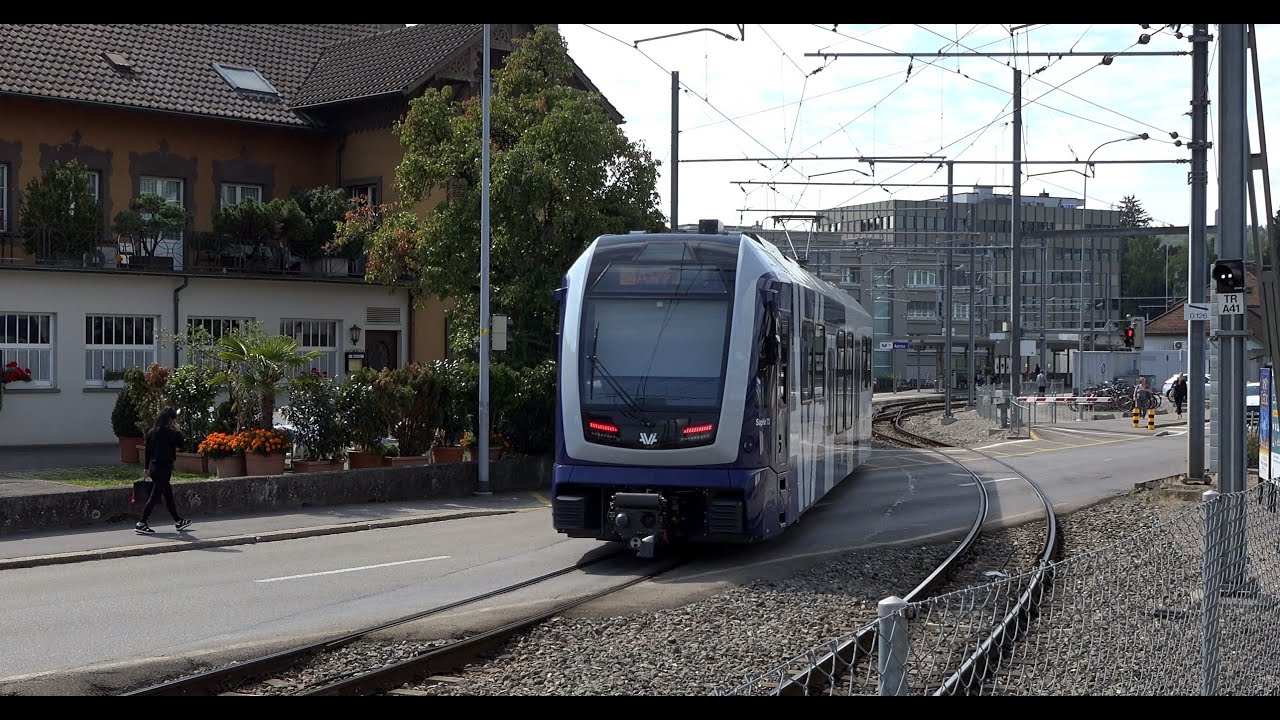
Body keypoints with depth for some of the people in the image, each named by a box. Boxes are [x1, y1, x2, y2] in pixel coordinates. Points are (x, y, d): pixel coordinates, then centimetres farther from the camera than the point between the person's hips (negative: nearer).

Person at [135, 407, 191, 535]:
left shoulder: (152, 431, 9)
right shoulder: (168, 432, -16)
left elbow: (148, 451, 14)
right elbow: (180, 443, -10)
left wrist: (147, 468, 20)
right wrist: (178, 430, -1)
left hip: (154, 467, 9)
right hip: (164, 467, -9)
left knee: (168, 494, 17)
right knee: (155, 496, -5)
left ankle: (178, 521, 26)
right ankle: (141, 524, -6)